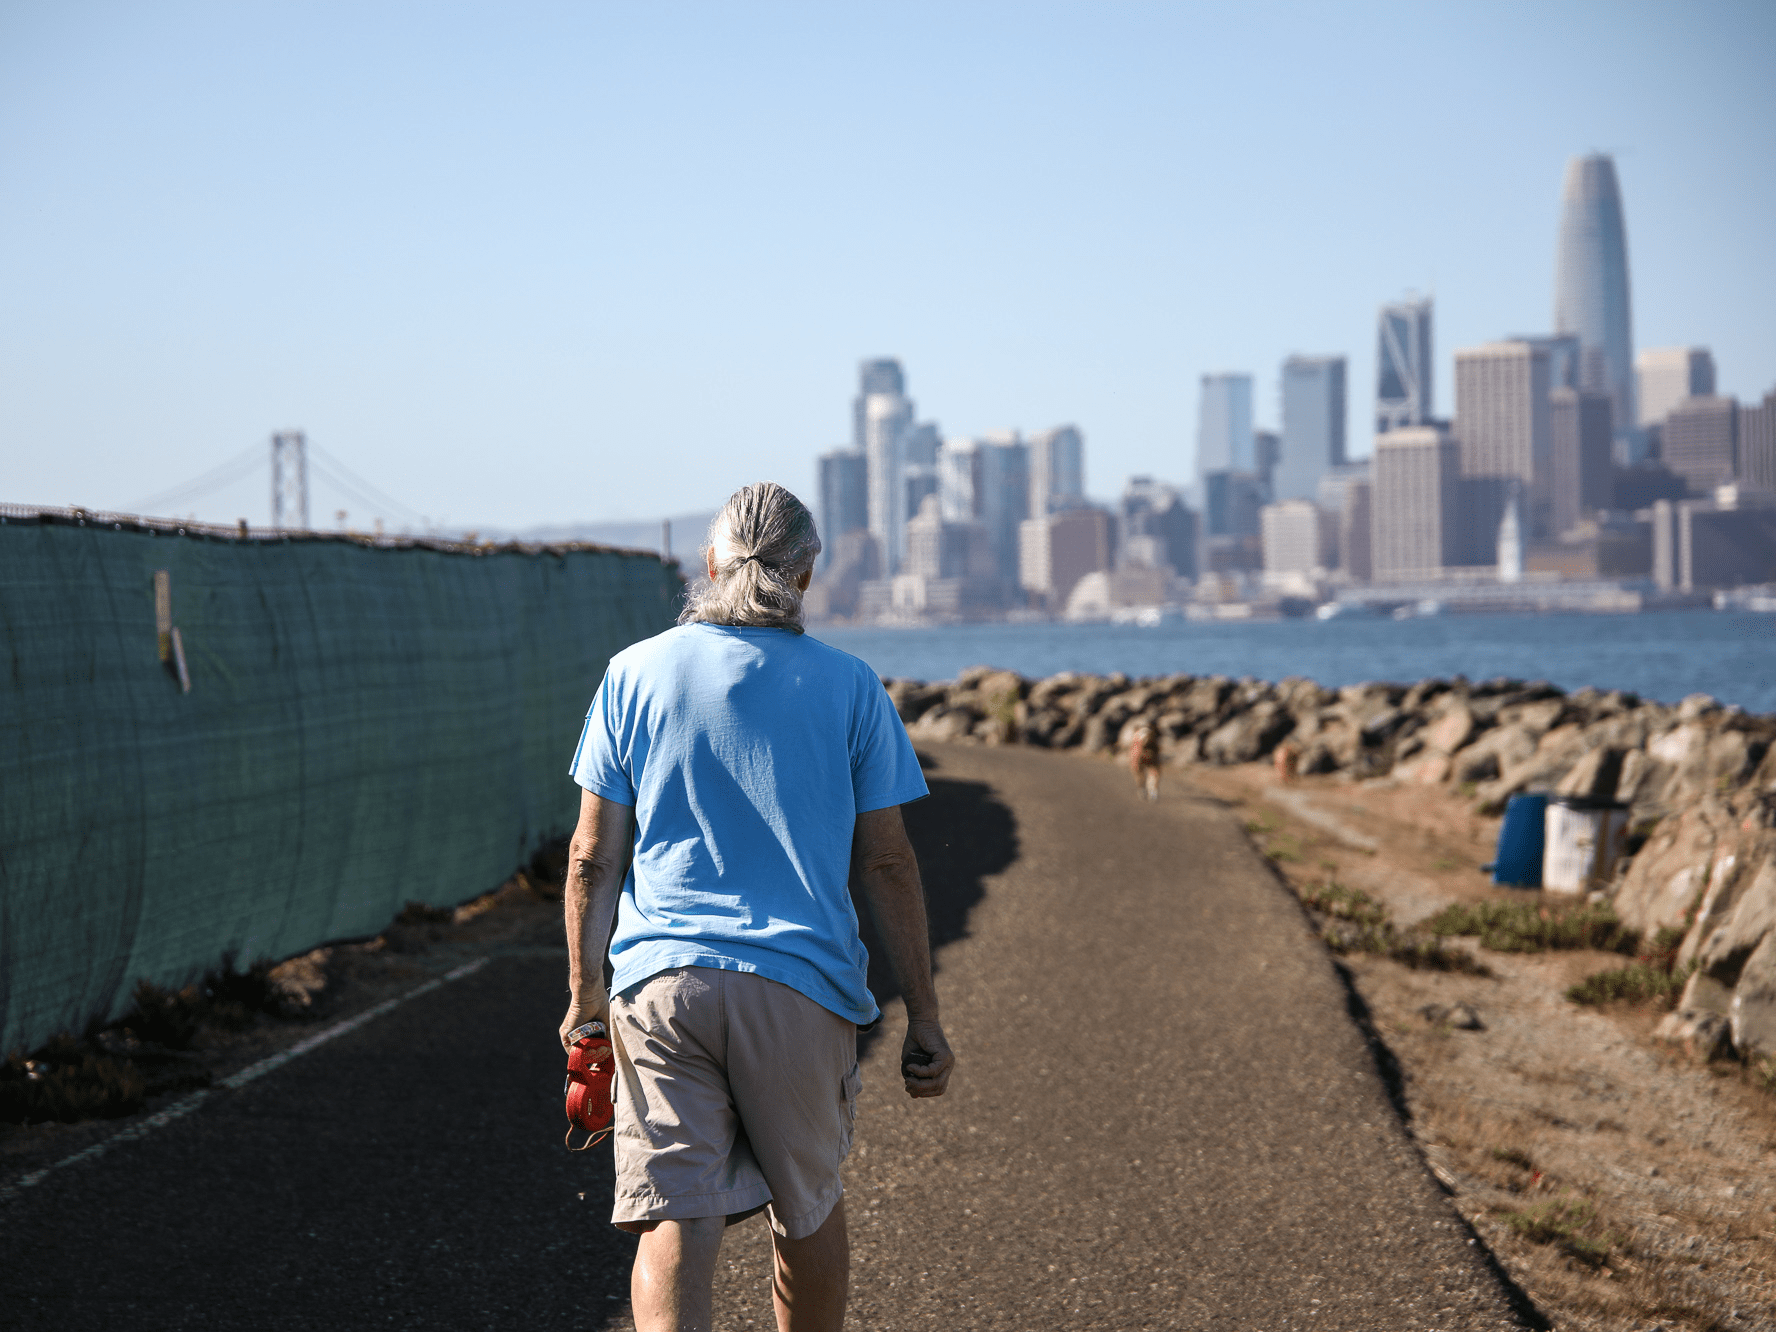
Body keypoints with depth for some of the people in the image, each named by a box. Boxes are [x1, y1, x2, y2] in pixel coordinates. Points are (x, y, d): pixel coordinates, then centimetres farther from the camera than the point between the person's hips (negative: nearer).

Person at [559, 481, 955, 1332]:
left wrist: (584, 994, 12)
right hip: (803, 989, 0)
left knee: (674, 1227, -6)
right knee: (808, 1214, 18)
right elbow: (885, 863, 1)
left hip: (659, 982, 0)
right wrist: (923, 1017, 6)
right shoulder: (848, 687, 3)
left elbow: (592, 858, 4)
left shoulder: (635, 673, 5)